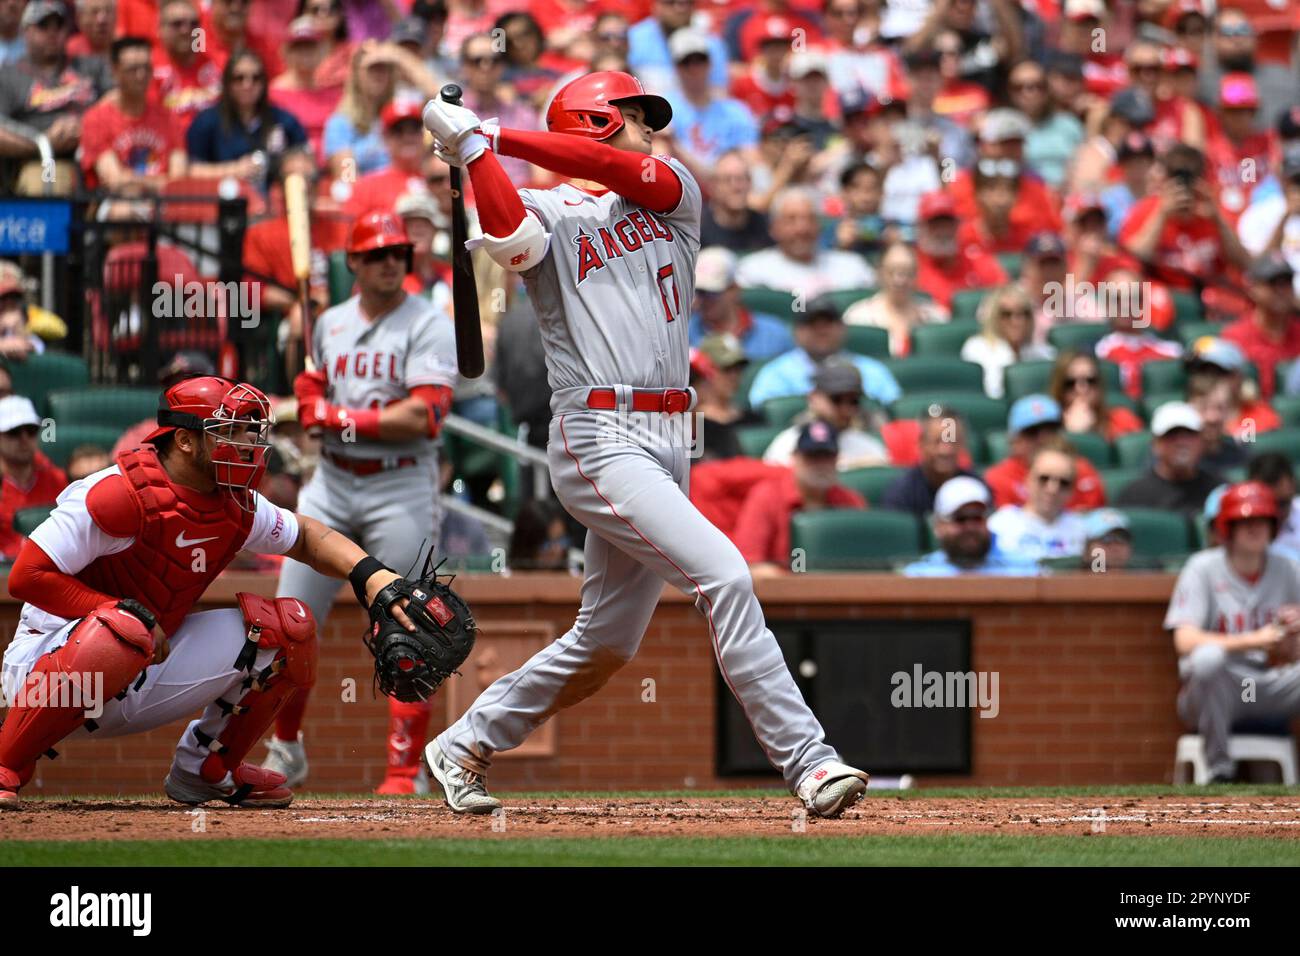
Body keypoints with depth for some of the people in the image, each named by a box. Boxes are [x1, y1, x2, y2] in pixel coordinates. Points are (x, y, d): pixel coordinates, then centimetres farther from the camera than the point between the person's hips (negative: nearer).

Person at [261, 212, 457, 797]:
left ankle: (406, 770, 0)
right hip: (331, 483, 6)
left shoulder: (428, 326, -6)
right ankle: (285, 751, 19)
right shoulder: (330, 324, 14)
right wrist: (309, 396, 1)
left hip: (400, 489, -6)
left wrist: (339, 418, -16)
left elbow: (424, 417, -18)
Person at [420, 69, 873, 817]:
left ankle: (464, 747, 27)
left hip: (667, 443, 7)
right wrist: (474, 149, -18)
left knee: (606, 644, 12)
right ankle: (808, 762, -23)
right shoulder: (548, 215, 2)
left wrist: (495, 137, -5)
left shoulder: (674, 196, 18)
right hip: (598, 440, -7)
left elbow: (632, 172, -4)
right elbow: (511, 234, -23)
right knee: (724, 575, -20)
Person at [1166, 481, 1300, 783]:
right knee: (1209, 655, -38)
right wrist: (1254, 640, -24)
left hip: (1268, 690, 4)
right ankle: (1220, 772, -27)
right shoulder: (1203, 569, -4)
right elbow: (1185, 641, -18)